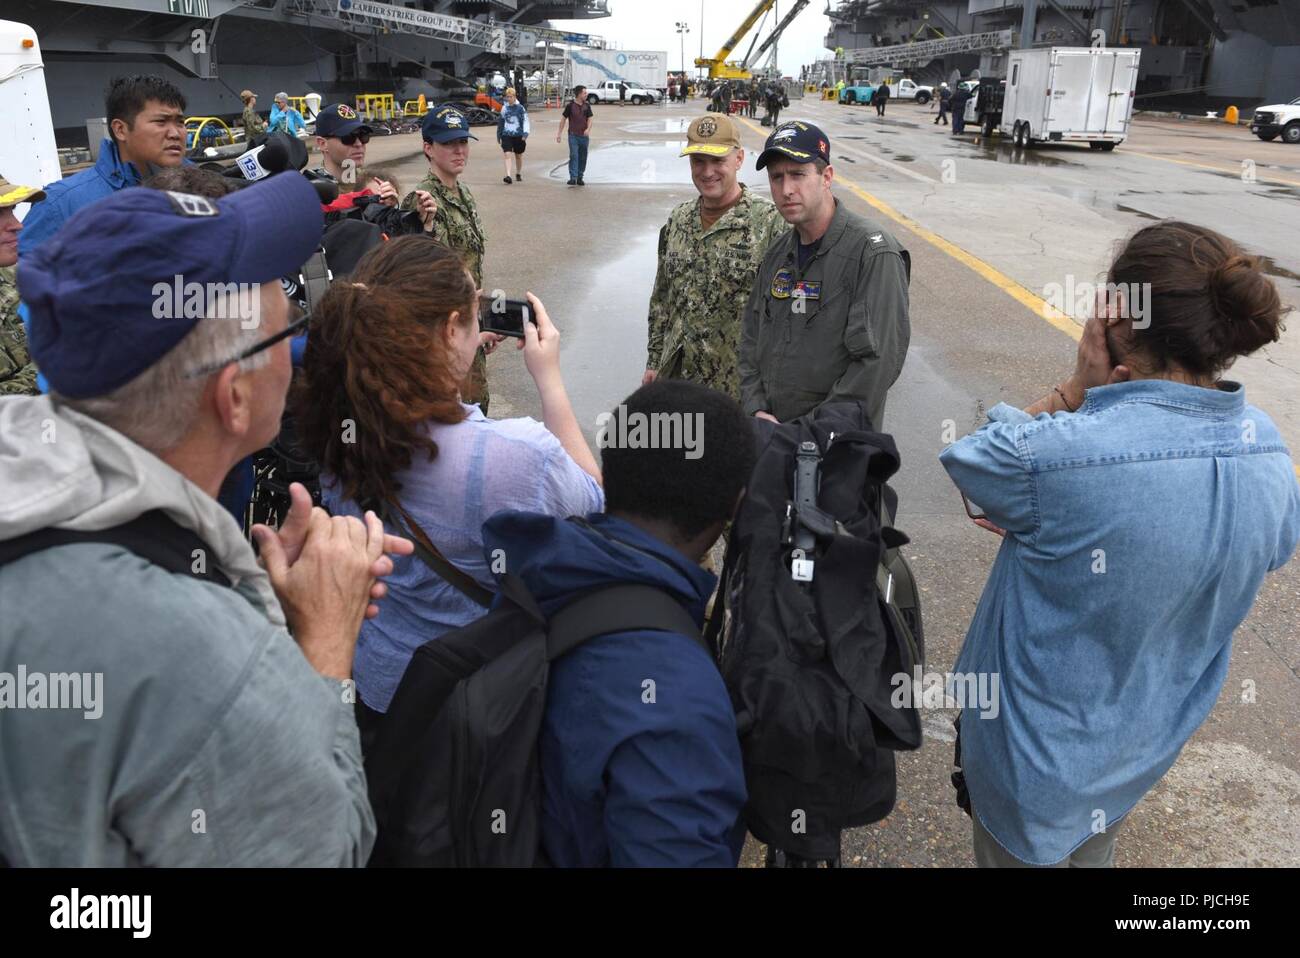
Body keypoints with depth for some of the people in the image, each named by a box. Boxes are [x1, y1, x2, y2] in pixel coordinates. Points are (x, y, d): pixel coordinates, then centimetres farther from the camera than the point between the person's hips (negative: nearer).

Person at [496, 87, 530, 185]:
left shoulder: (520, 108, -2)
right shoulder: (504, 108, 8)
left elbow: (526, 121, -5)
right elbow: (500, 122, 18)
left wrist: (525, 134, -18)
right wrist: (499, 135, 22)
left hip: (518, 135, -1)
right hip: (506, 135, 1)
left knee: (518, 155, 14)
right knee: (507, 155, -14)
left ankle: (518, 174, 33)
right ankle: (508, 175, -21)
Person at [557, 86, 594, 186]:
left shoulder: (587, 106, 7)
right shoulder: (570, 105, -3)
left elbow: (589, 119, 4)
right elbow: (563, 119, 3)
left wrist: (588, 129, -17)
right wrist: (559, 133, 1)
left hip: (584, 136, 4)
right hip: (573, 135, -4)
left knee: (583, 157, 7)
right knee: (574, 156, -13)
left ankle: (580, 178, 18)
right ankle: (573, 178, -16)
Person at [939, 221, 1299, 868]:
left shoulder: (1062, 452, -38)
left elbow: (965, 458, -17)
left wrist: (1076, 391, -18)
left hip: (1040, 750, -6)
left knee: (1019, 851, 22)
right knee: (1092, 852, 33)